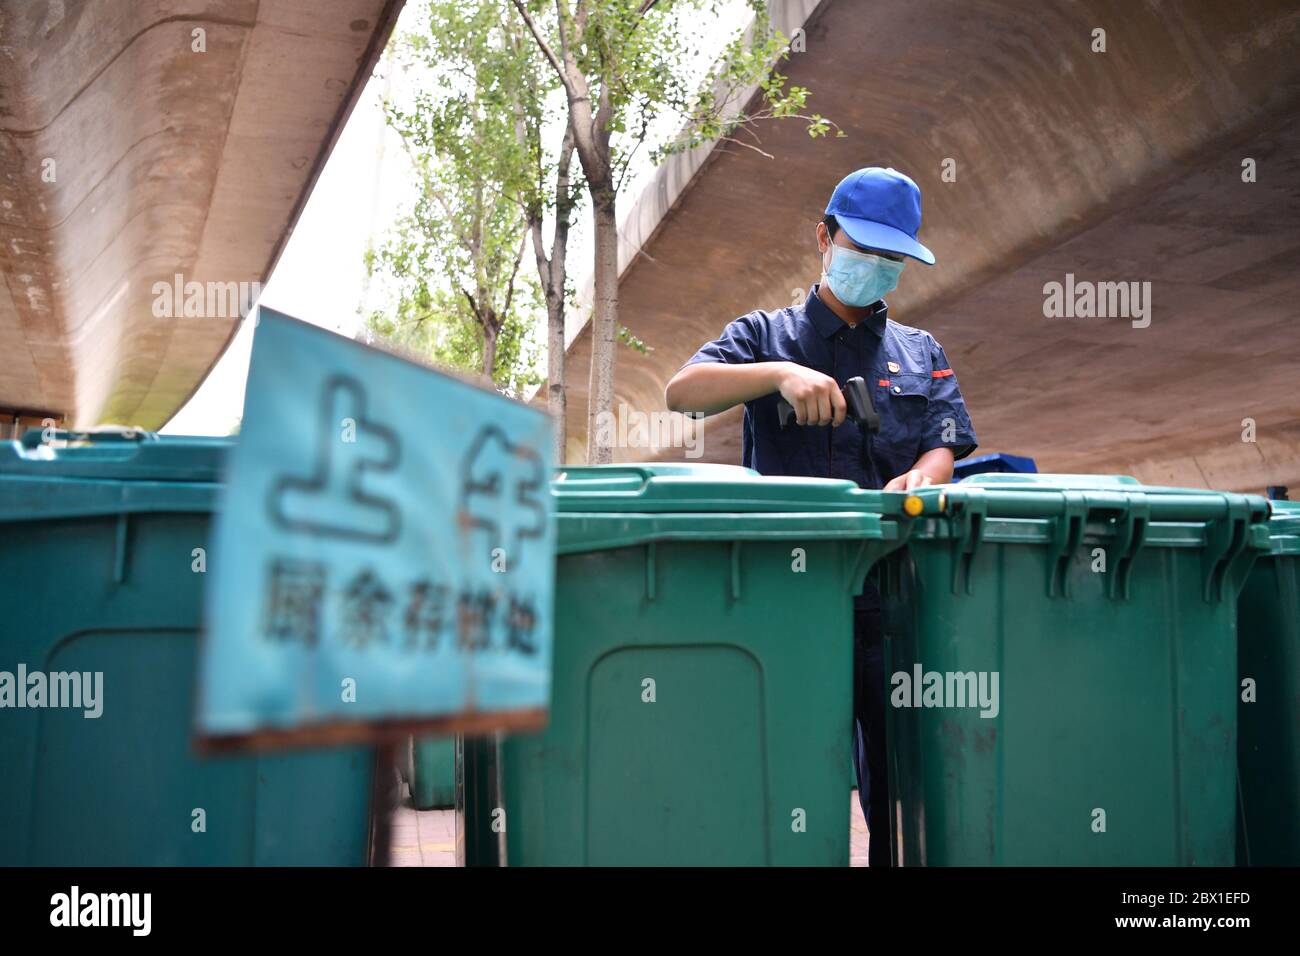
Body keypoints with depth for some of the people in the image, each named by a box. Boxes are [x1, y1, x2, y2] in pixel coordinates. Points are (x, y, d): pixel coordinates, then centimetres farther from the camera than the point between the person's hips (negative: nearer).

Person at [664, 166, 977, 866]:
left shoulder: (923, 355, 22)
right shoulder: (766, 335, 14)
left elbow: (944, 449, 10)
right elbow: (682, 392, -3)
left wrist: (917, 482, -15)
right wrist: (780, 374, -19)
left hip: (891, 596, 2)